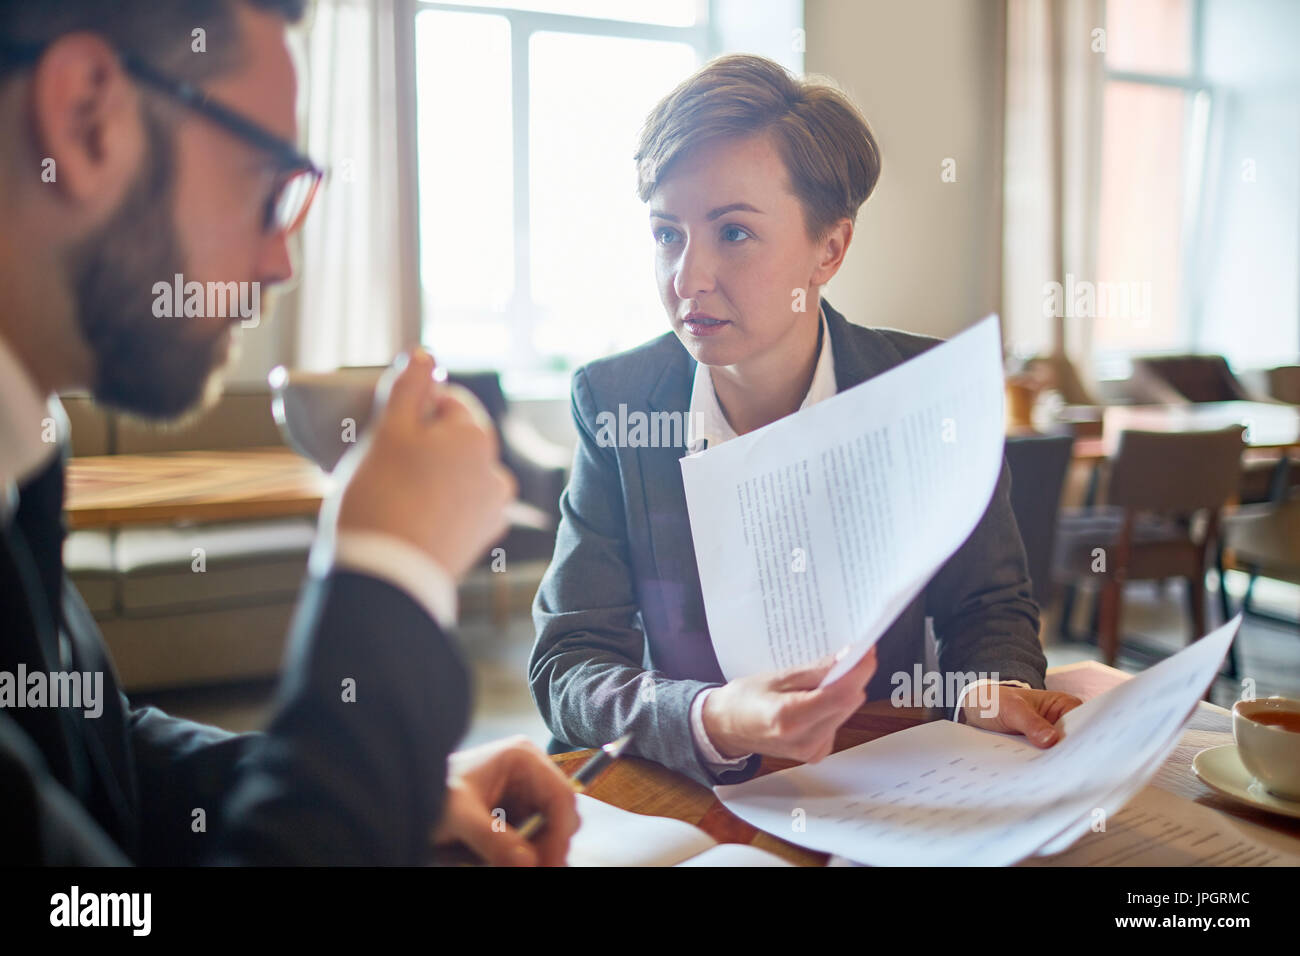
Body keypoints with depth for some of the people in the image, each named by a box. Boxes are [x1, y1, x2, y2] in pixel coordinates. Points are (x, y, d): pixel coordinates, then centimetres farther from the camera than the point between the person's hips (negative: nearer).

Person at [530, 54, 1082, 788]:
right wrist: (712, 722, -30)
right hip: (689, 802, 0)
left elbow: (989, 605, 5)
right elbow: (566, 665, -10)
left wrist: (992, 691, -18)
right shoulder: (612, 402, -6)